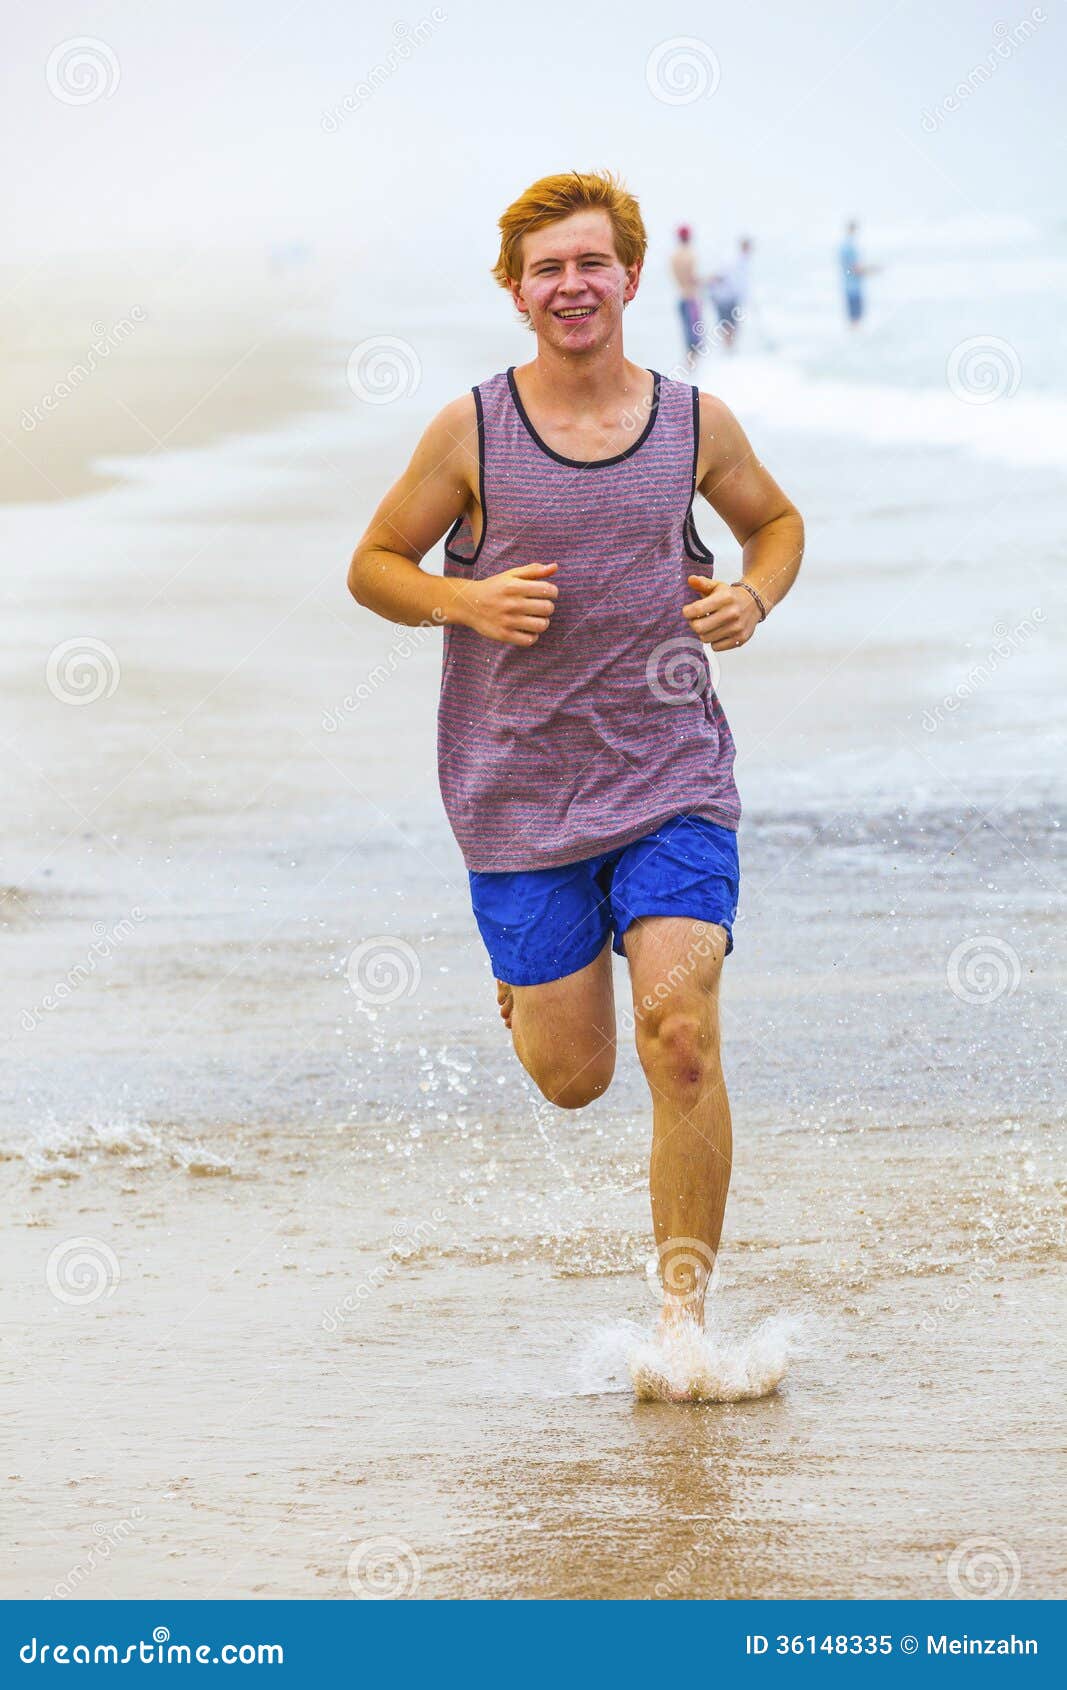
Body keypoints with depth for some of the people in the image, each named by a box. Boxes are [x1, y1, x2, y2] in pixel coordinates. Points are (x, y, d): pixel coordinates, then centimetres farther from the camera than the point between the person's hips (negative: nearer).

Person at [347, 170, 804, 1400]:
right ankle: (525, 983, 43)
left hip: (671, 782, 0)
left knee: (682, 1037, -16)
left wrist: (754, 596, -1)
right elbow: (374, 567, 5)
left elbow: (775, 519, 20)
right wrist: (464, 601, -15)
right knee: (573, 1078, 5)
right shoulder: (470, 432, -3)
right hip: (520, 792, 0)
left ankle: (684, 1315, -5)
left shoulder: (695, 424, 2)